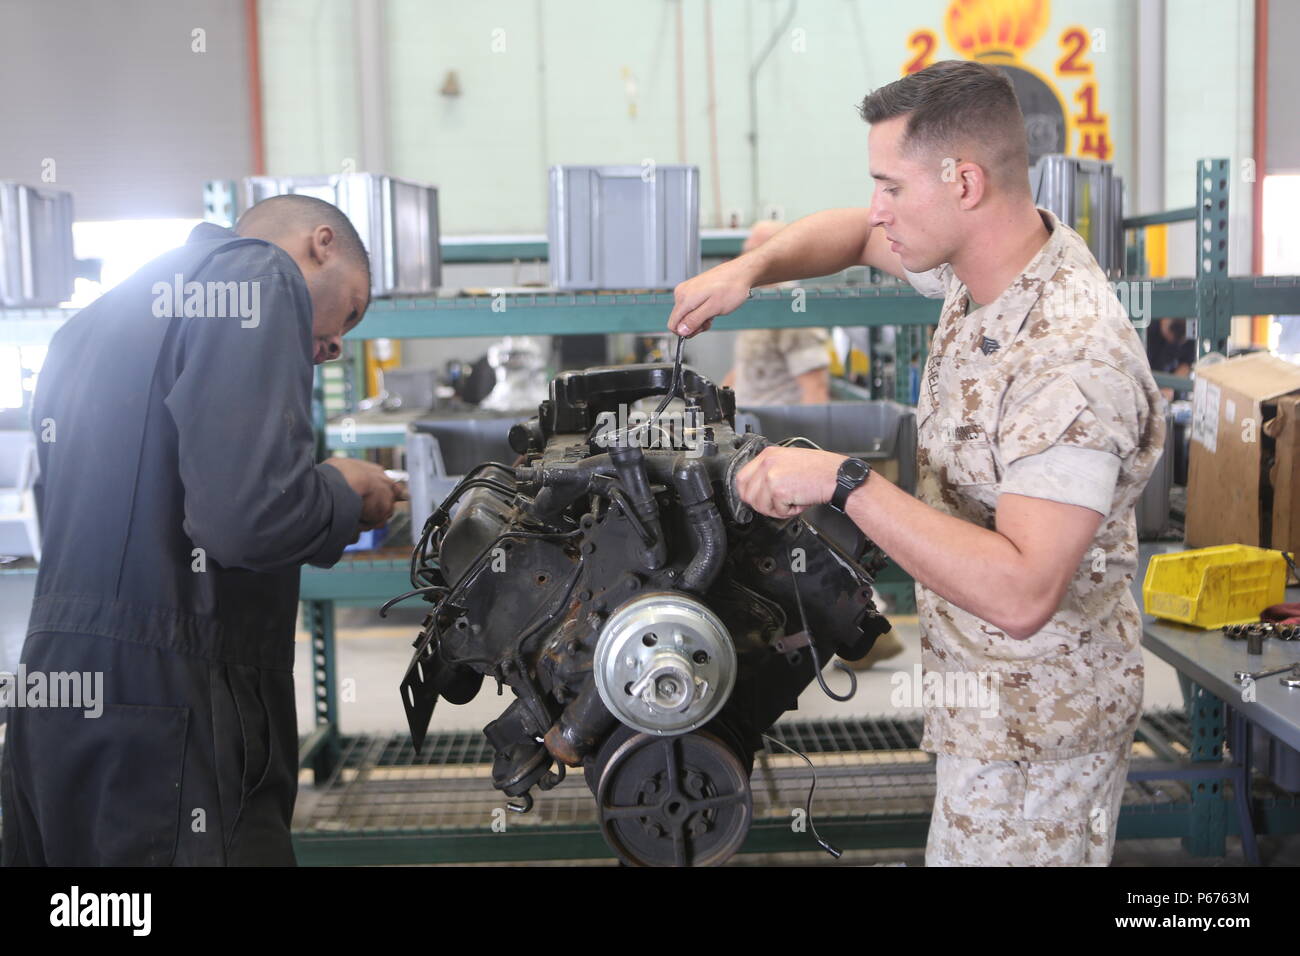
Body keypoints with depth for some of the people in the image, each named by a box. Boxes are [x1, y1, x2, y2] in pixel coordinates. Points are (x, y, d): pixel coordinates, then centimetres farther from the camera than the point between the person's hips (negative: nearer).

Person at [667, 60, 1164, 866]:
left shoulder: (1075, 361, -31)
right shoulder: (990, 258, -3)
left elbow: (1020, 595, -37)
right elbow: (854, 233, 15)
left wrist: (844, 483, -35)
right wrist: (748, 269, -4)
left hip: (1033, 716, -9)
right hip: (987, 680, 9)